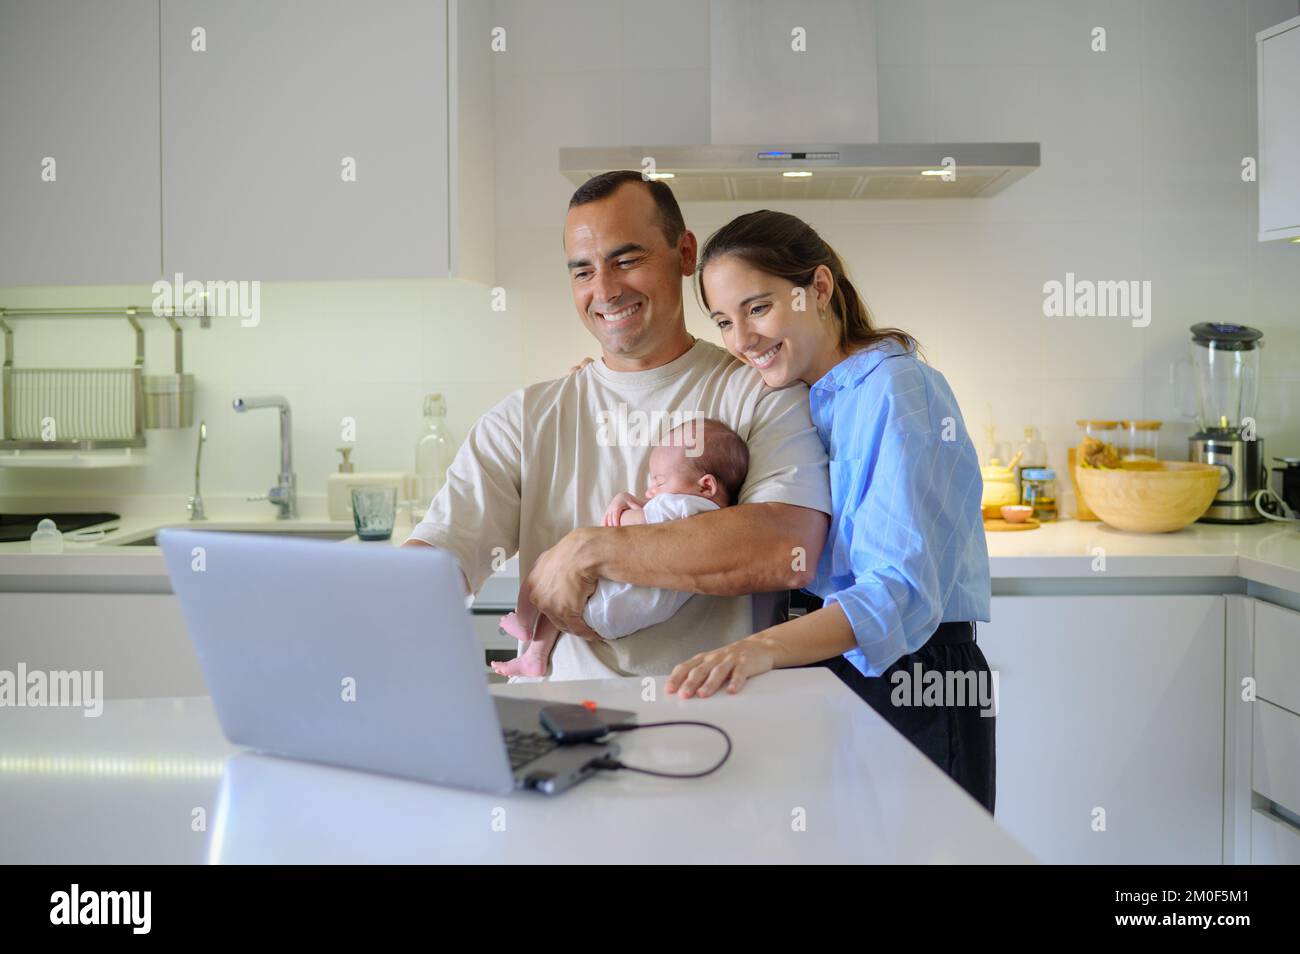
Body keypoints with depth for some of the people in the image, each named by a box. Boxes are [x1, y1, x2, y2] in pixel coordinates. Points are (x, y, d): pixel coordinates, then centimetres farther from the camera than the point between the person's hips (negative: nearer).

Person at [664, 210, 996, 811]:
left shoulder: (896, 390, -17)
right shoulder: (802, 398, 10)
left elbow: (902, 588, -29)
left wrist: (767, 647, -43)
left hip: (910, 684, -8)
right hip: (821, 679, 8)